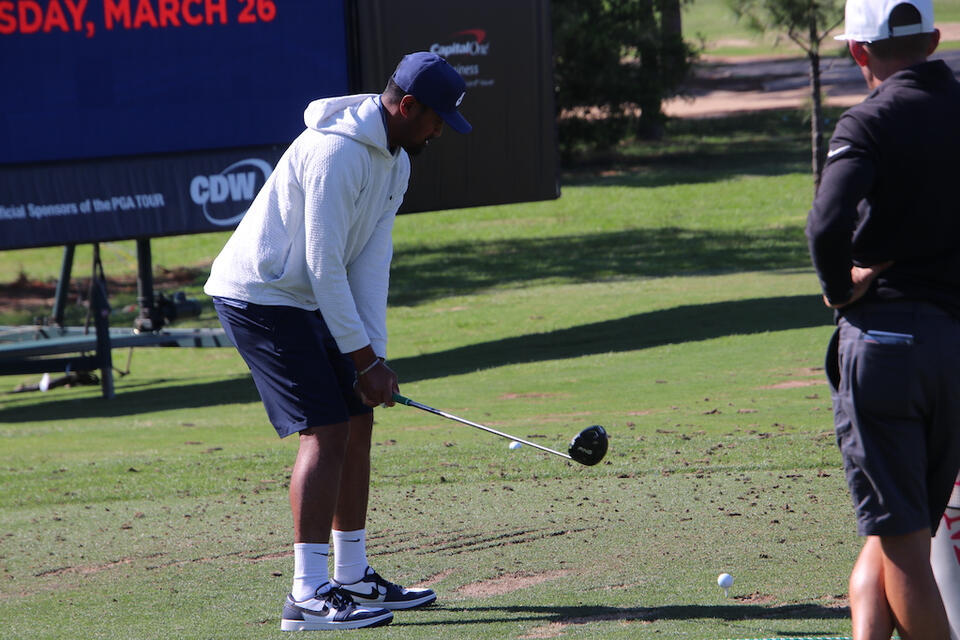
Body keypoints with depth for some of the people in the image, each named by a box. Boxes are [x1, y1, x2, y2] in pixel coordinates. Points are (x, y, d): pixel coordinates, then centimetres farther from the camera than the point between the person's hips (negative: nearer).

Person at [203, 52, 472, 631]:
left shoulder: (396, 162, 8)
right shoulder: (337, 153, -24)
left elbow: (372, 261, 4)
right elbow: (324, 266, -24)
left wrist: (375, 355, -5)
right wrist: (364, 360, -19)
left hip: (304, 299, 10)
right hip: (259, 295, -10)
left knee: (357, 422, 10)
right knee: (326, 430, -15)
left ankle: (354, 577, 19)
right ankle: (309, 595, -17)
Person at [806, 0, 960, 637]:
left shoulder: (870, 123, -8)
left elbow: (829, 226, -23)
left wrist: (841, 288, -6)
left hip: (883, 336, -5)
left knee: (900, 541, -1)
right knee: (893, 533, 14)